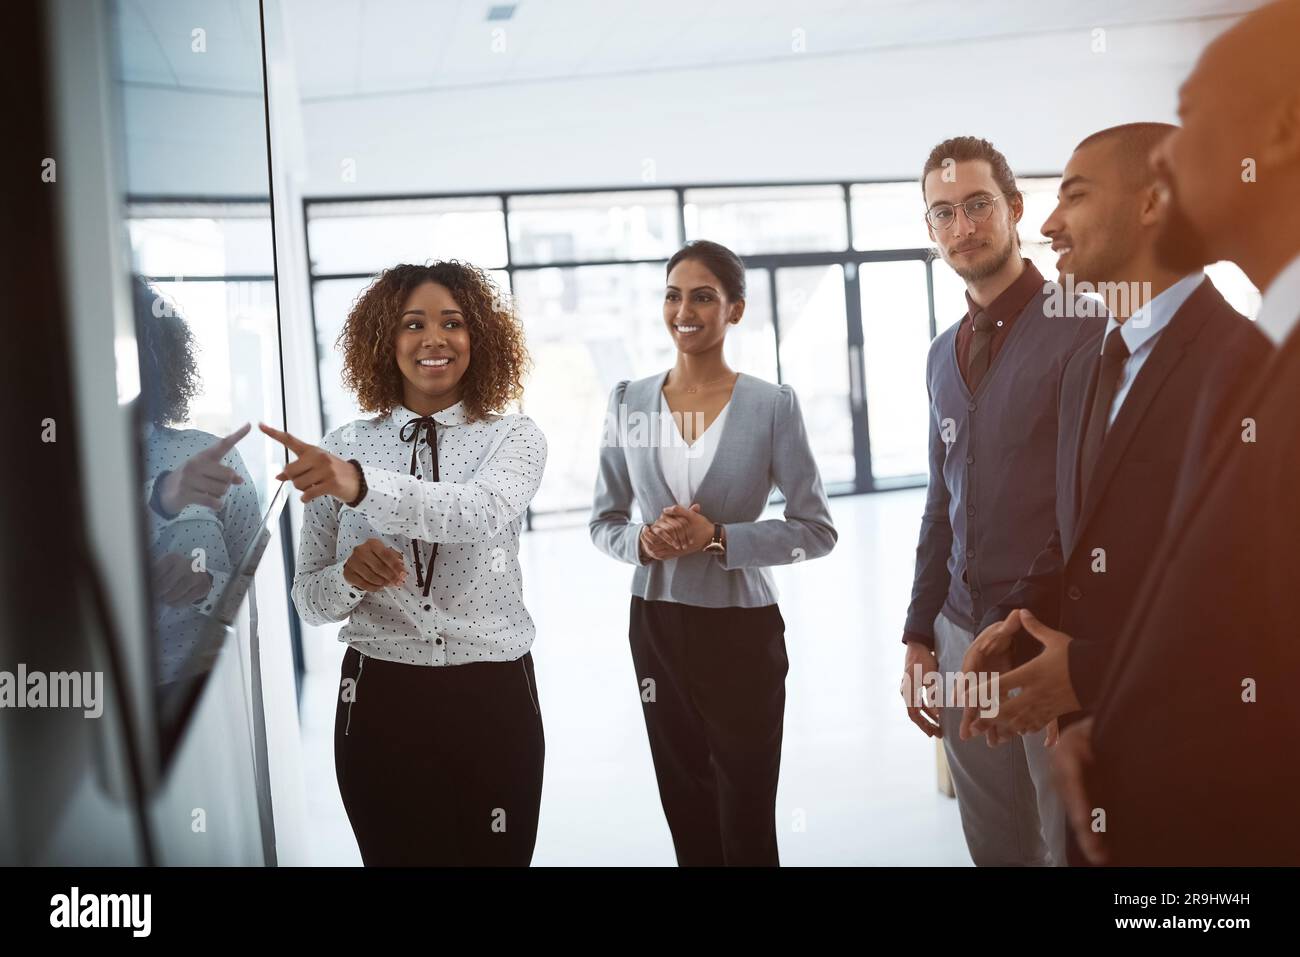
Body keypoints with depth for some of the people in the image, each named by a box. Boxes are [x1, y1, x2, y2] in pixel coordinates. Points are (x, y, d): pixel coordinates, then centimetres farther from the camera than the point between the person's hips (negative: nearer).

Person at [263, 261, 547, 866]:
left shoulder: (514, 438, -1)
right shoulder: (342, 449, 3)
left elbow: (480, 511, -24)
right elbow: (309, 599, 6)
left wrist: (361, 485, -40)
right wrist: (350, 577, -17)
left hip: (492, 699, -1)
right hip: (380, 701, 1)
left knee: (495, 857, 10)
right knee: (395, 856, 11)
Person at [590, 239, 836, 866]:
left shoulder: (772, 405, -8)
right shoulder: (629, 402, 1)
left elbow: (816, 529, -7)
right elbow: (604, 520, 7)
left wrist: (720, 539, -19)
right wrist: (642, 543, -14)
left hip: (742, 628, -3)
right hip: (656, 626, 3)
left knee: (747, 824, 6)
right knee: (686, 816, 16)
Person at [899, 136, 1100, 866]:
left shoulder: (1082, 328, -10)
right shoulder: (946, 353, 11)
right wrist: (919, 634, 15)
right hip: (963, 634, 6)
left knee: (1074, 842, 6)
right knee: (995, 845, 15)